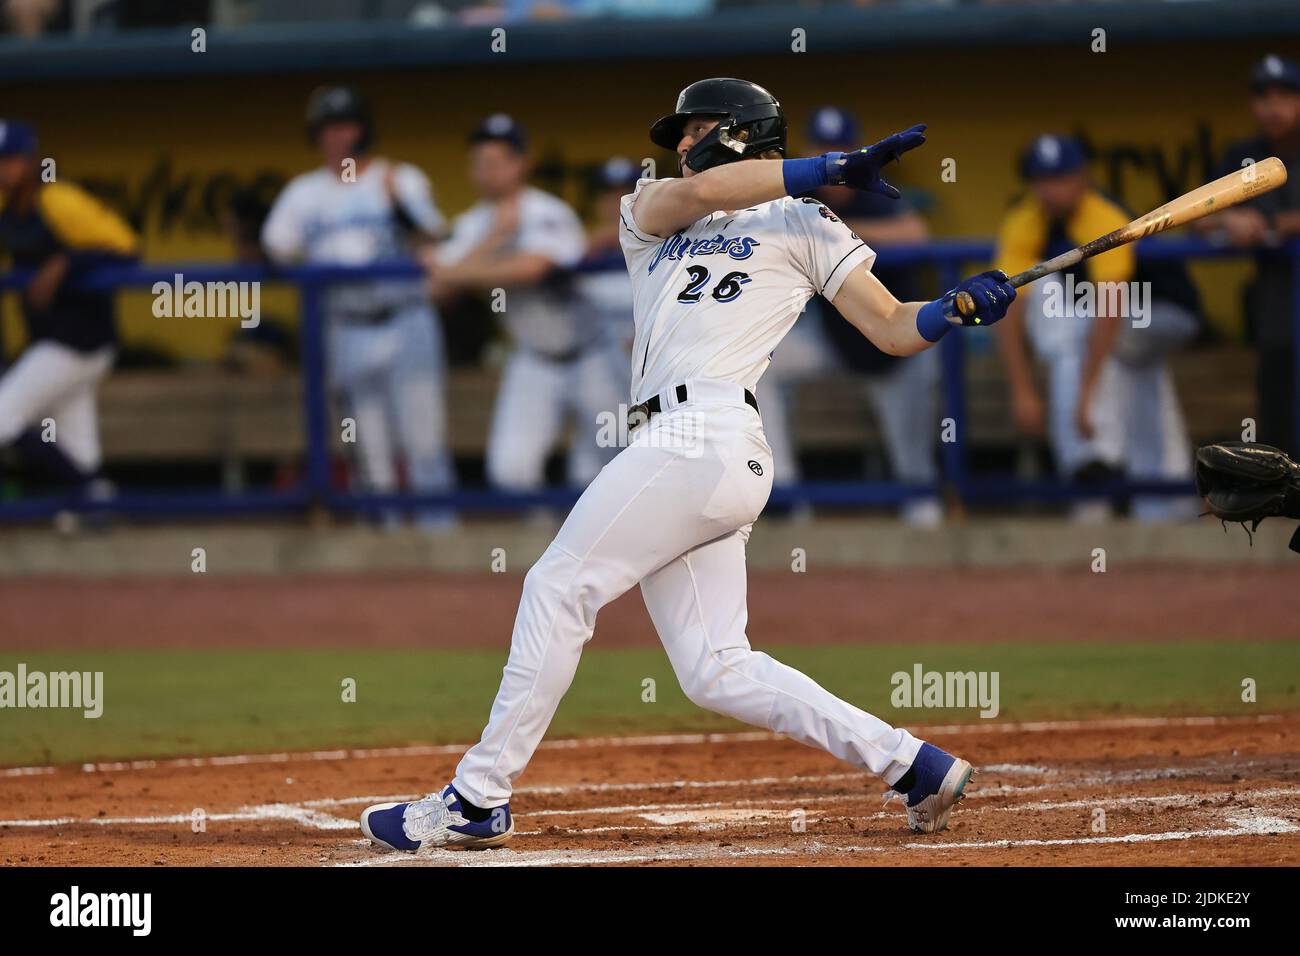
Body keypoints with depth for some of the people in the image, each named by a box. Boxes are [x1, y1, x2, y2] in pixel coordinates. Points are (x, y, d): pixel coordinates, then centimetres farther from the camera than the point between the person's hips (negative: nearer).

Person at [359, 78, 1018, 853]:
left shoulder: (803, 226, 11)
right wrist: (832, 169, -2)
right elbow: (694, 192, 3)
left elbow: (894, 330, 8)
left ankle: (479, 800, -6)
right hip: (678, 447, 7)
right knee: (716, 669, 1)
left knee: (558, 587, -9)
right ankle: (915, 766, 5)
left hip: (707, 434, -7)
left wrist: (961, 304, -11)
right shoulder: (649, 212, 26)